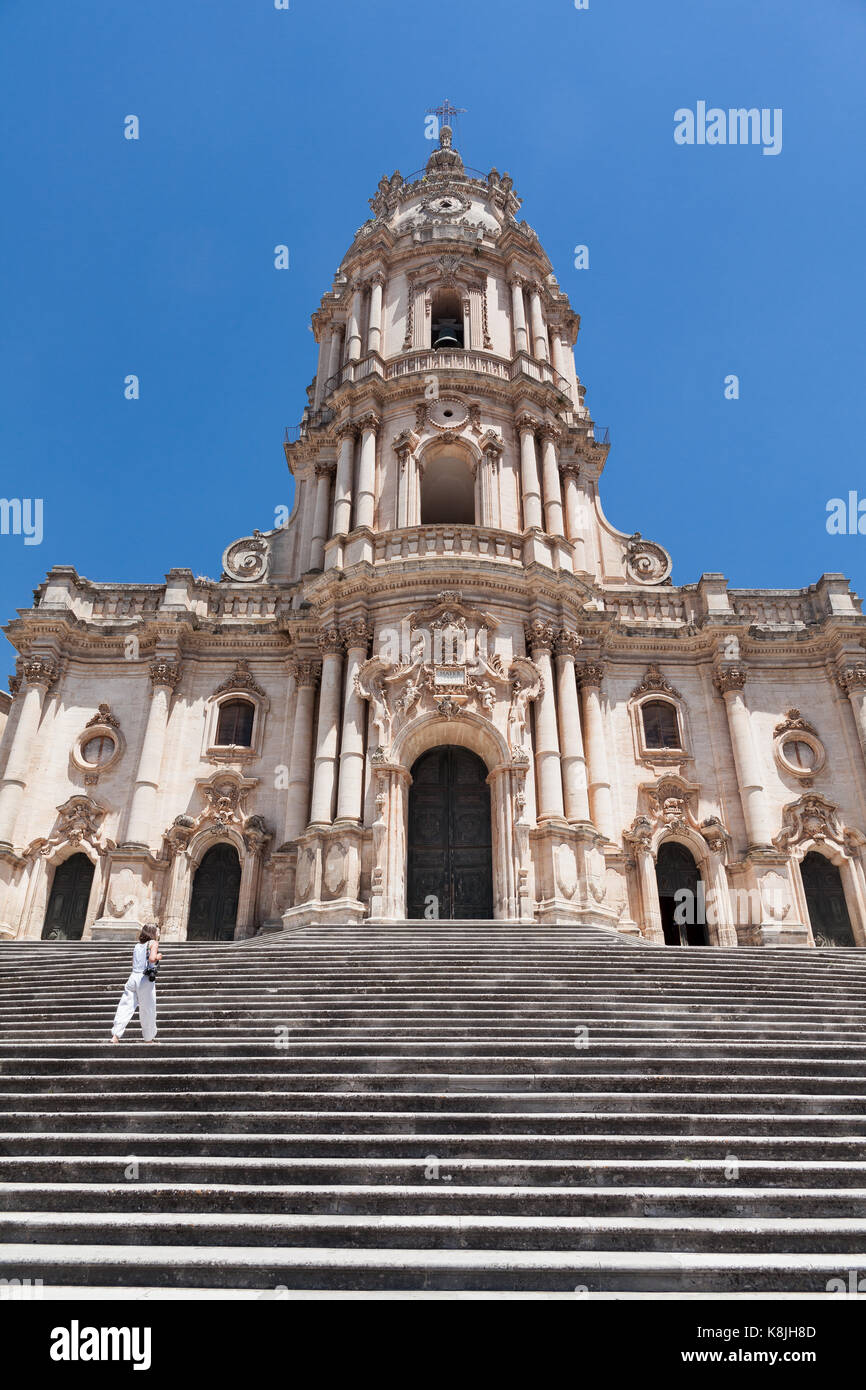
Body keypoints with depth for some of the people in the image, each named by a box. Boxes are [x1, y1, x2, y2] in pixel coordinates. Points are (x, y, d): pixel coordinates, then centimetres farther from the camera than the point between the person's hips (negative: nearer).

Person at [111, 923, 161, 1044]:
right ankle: (149, 1038, 17)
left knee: (126, 1007, 2)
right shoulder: (153, 943, -2)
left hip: (133, 977, 5)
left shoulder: (137, 945, 17)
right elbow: (152, 958, -18)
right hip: (145, 979, -5)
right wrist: (158, 956, 3)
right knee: (148, 1010, 7)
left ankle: (115, 1035, -9)